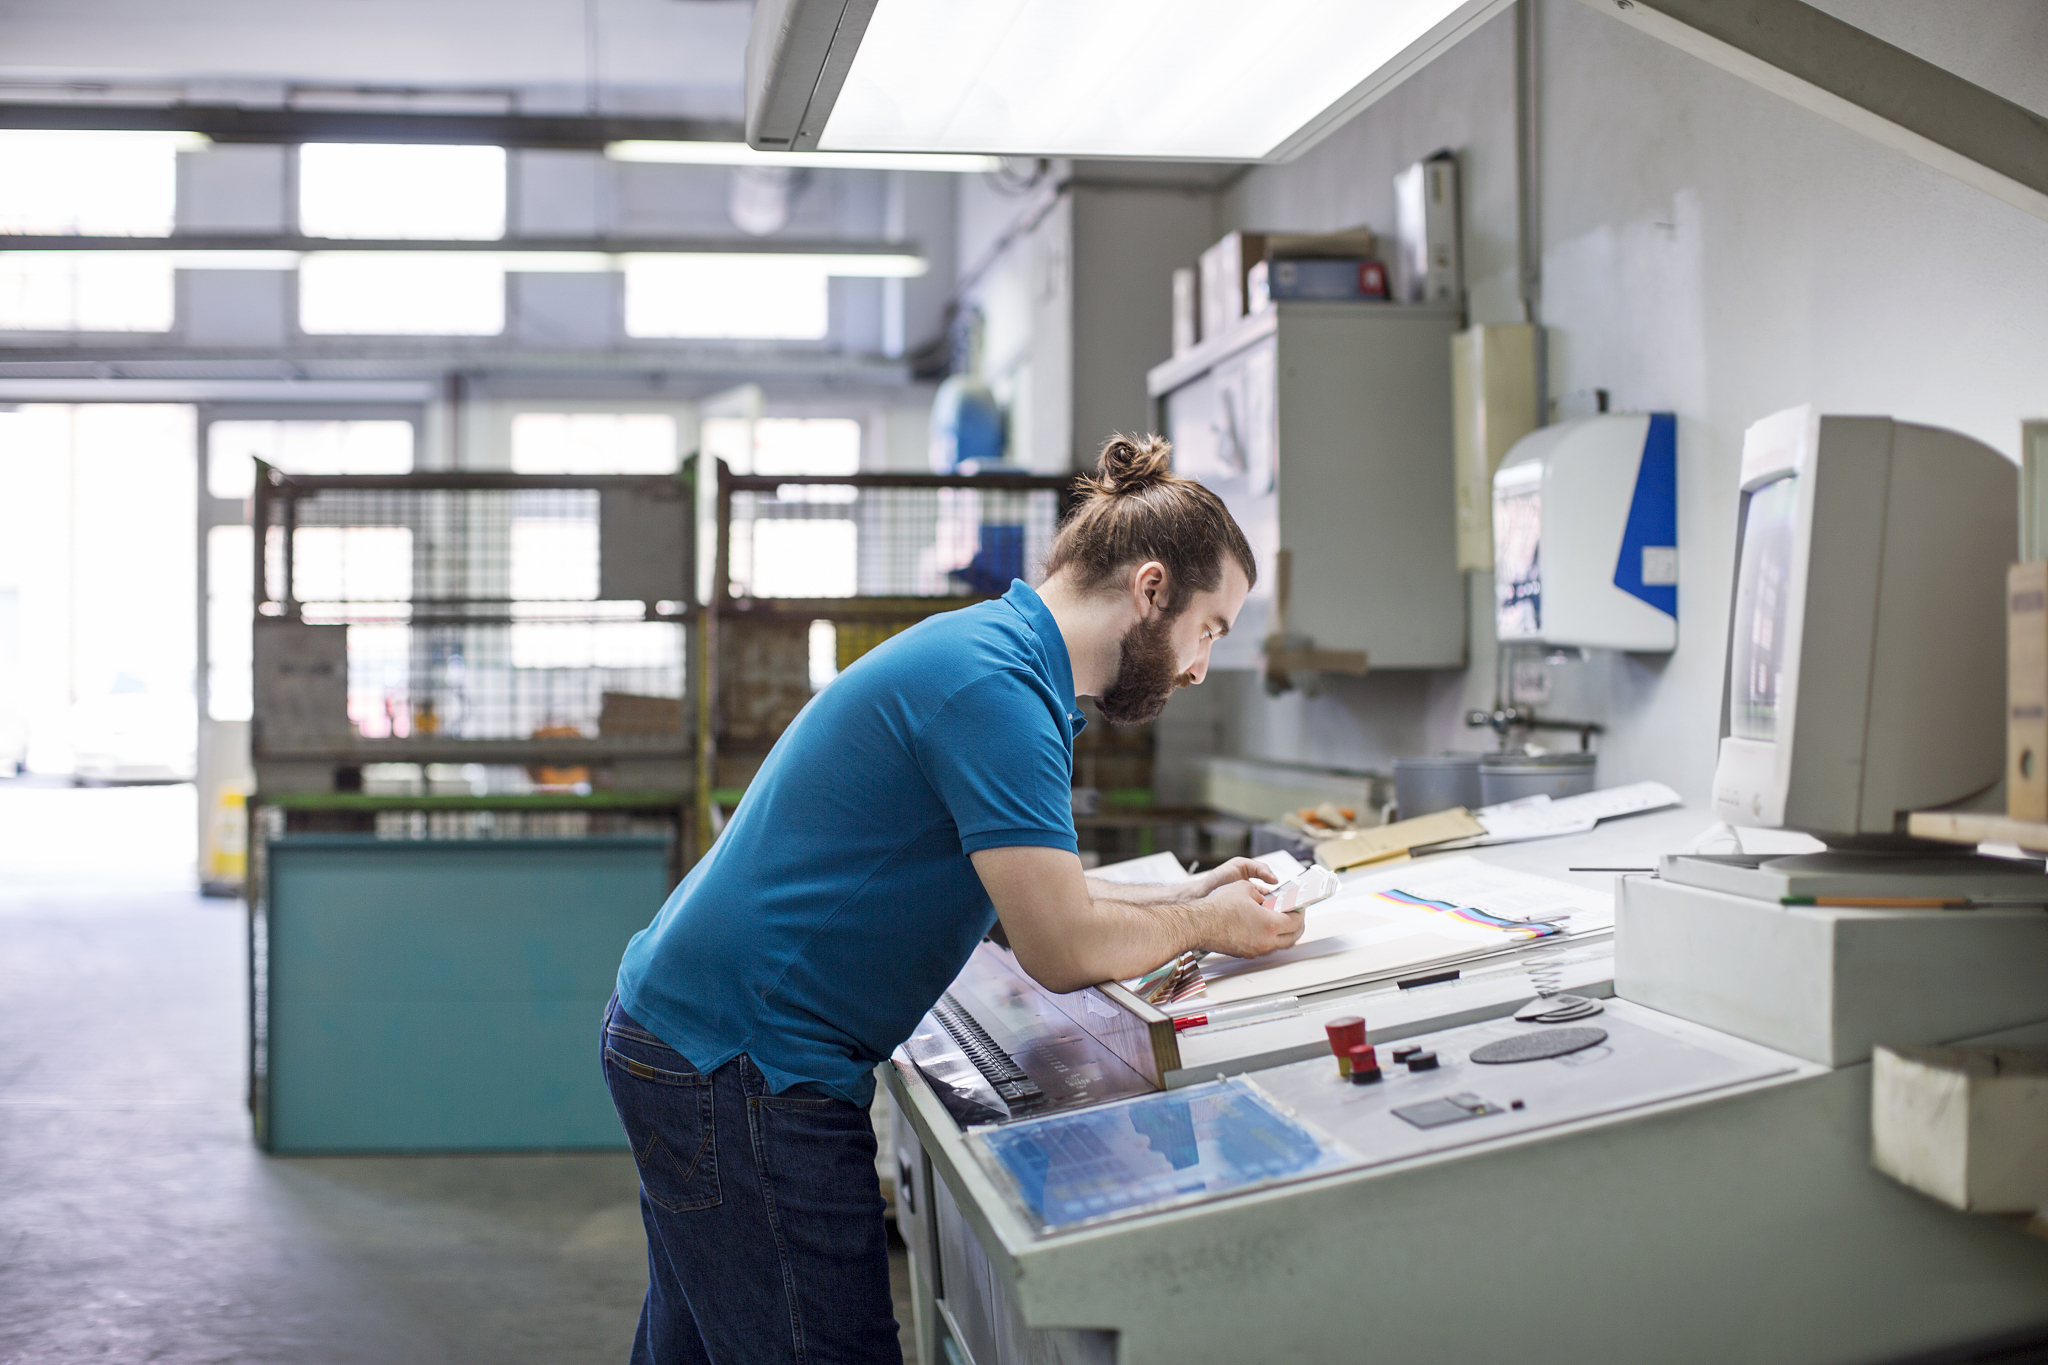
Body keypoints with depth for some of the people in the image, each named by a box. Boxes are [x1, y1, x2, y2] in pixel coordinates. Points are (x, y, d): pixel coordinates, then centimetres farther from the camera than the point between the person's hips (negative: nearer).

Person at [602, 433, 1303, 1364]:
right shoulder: (993, 685, -20)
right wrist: (1204, 926, -4)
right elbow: (1063, 949, -21)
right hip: (744, 1070, -11)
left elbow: (1023, 888, 24)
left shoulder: (992, 651, 13)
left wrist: (1182, 896, 18)